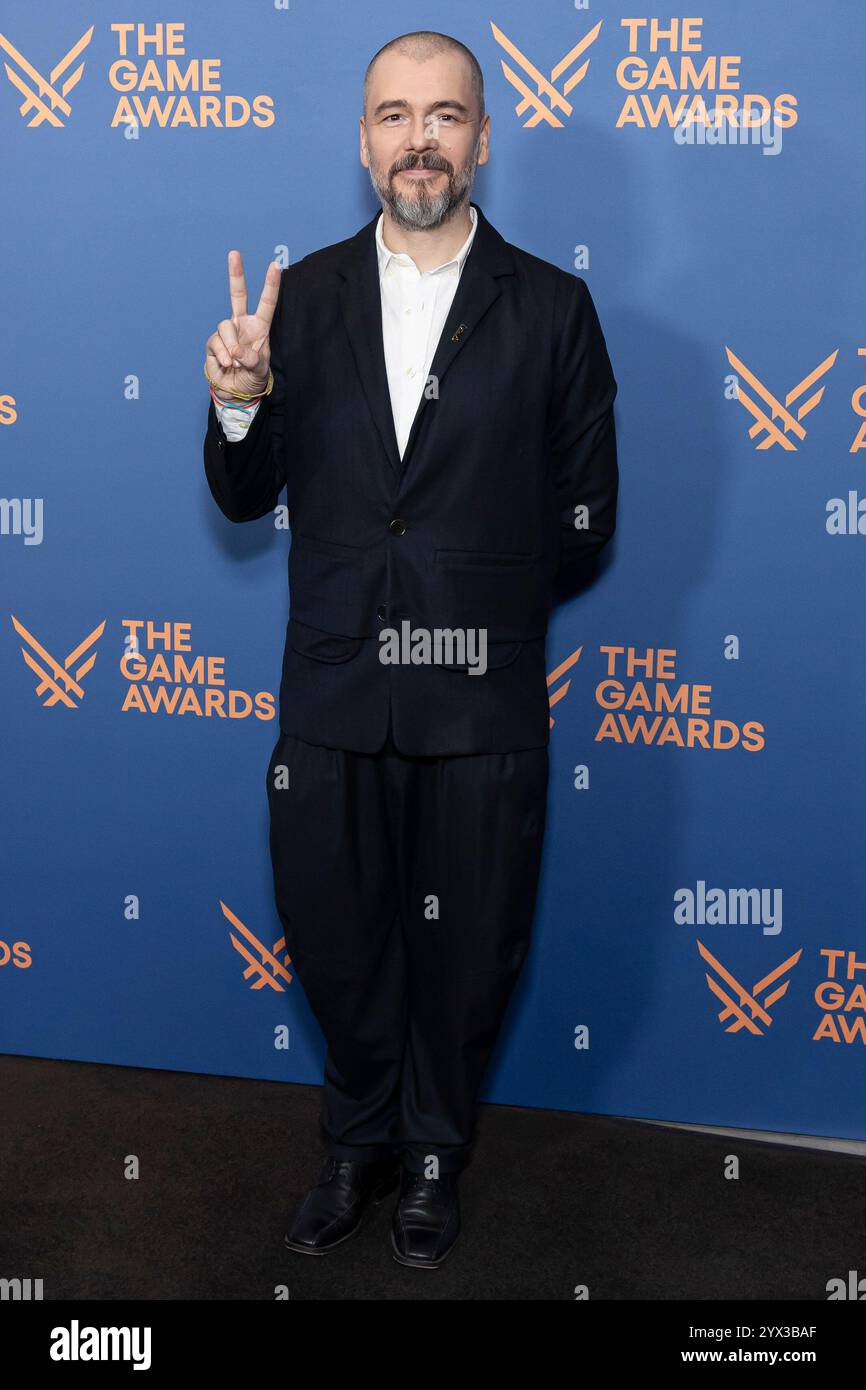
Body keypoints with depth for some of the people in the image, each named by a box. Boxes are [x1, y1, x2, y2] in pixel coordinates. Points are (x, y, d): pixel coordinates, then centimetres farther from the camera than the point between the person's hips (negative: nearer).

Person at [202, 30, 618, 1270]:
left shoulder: (552, 308, -2)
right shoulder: (303, 296, 2)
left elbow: (584, 517, 2)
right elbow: (246, 497, 4)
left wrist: (477, 607, -2)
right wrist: (237, 401, -14)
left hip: (481, 706, -1)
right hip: (331, 696, 2)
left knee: (465, 955, 13)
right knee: (334, 946, 15)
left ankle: (436, 1154, 40)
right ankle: (360, 1145, 42)